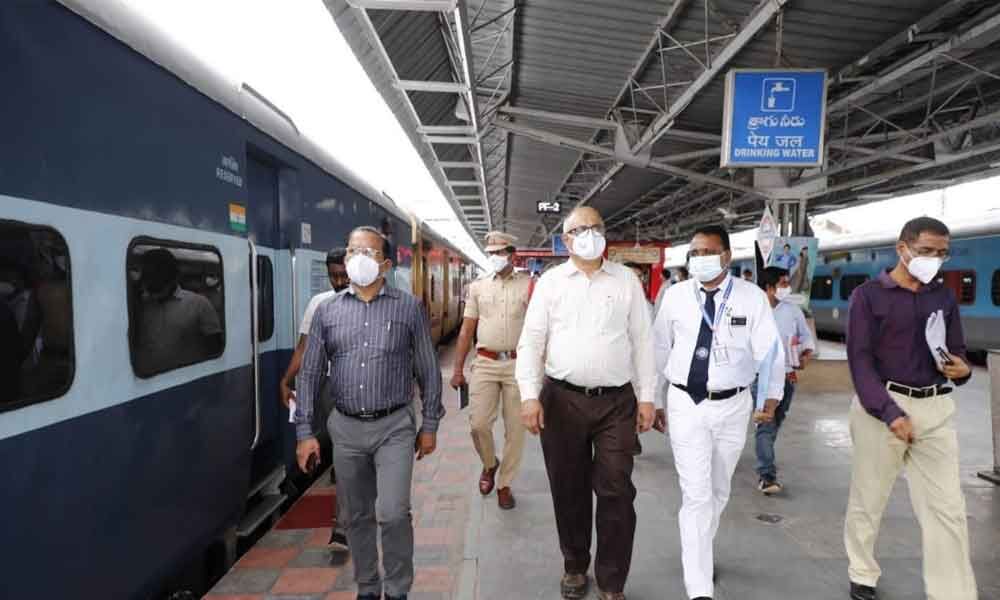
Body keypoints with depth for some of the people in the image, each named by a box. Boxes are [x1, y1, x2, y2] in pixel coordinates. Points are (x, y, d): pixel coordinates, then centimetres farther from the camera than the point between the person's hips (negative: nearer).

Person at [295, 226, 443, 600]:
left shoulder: (409, 308, -2)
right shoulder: (327, 311, 3)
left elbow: (428, 371, 1)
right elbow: (310, 374, 5)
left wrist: (430, 425, 1)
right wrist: (305, 432, 1)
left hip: (394, 427, -3)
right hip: (346, 428, 3)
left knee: (393, 513, -8)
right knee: (355, 516, 14)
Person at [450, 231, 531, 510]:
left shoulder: (529, 285, 0)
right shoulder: (477, 287, 7)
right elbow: (467, 330, 8)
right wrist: (458, 369, 5)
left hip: (518, 364, -1)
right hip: (485, 363, 2)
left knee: (515, 428, 5)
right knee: (478, 423, -1)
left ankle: (505, 484, 23)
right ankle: (489, 464, 29)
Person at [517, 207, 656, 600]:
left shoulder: (626, 281, 6)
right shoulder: (550, 282, 3)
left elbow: (642, 342, 6)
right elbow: (531, 341, 0)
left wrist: (646, 397, 2)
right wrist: (529, 396, -9)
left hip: (617, 402, 0)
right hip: (562, 400, 0)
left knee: (616, 492, 2)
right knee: (568, 490, 12)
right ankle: (574, 567, 33)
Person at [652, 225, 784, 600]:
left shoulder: (752, 297, -5)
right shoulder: (675, 296, -3)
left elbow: (769, 351, -3)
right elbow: (659, 350, 4)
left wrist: (771, 400, -14)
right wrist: (653, 400, 7)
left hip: (733, 406, 2)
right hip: (686, 404, -1)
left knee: (719, 491, 18)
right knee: (696, 495, -4)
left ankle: (700, 552, 43)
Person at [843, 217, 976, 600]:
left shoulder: (944, 298, 11)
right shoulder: (868, 295, -4)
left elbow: (958, 351, 15)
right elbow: (860, 359, -10)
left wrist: (962, 369, -10)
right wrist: (889, 412, -18)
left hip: (936, 409, 4)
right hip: (881, 405, -4)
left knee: (948, 508, 3)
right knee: (868, 500, 9)